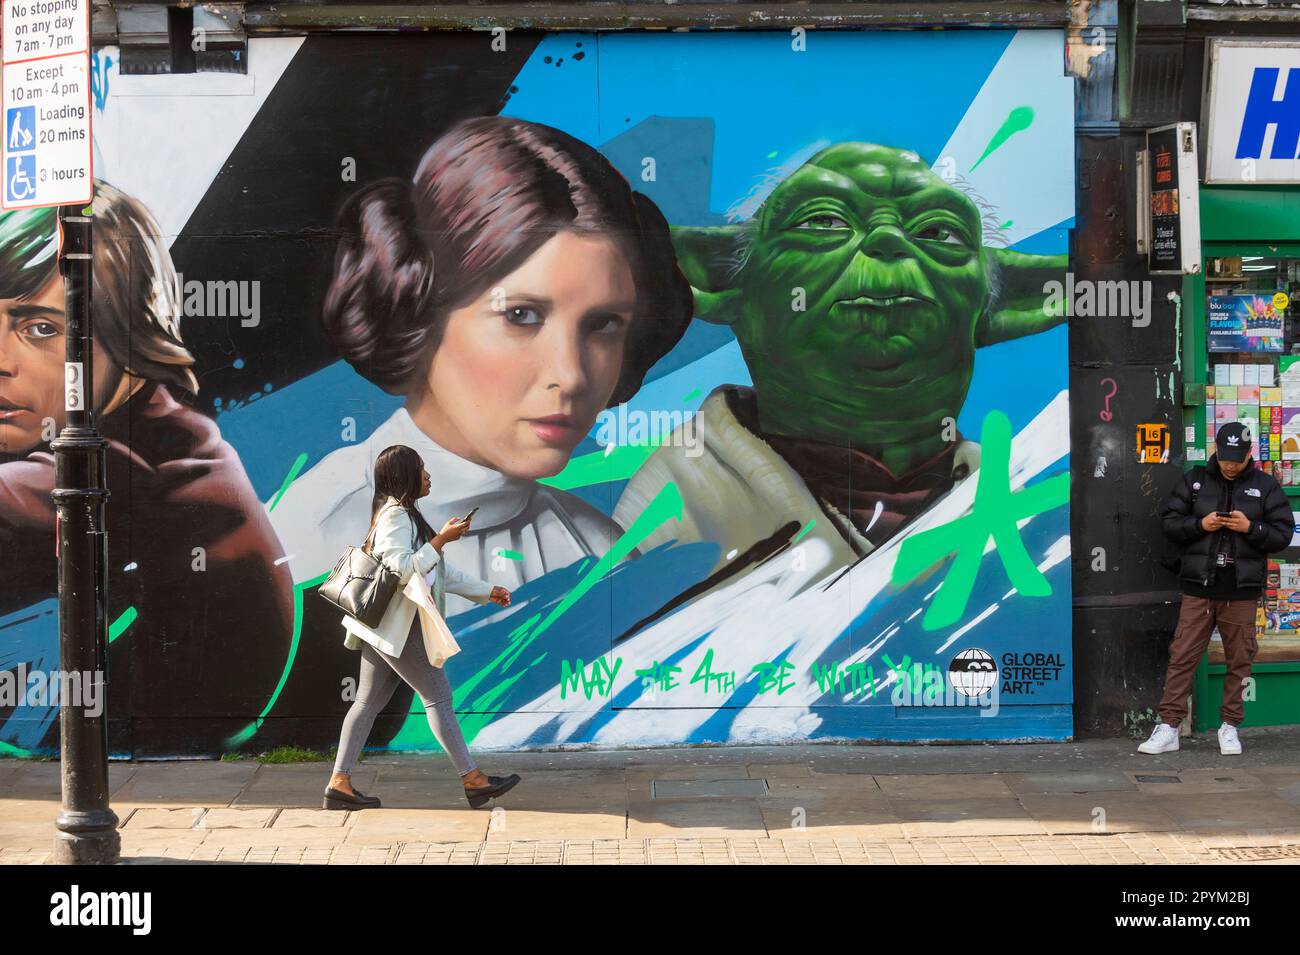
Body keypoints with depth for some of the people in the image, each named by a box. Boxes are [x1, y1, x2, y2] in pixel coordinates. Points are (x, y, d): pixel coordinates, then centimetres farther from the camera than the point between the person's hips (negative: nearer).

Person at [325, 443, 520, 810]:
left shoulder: (405, 515, 19)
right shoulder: (394, 515, -13)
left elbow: (441, 573, 23)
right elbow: (402, 569, -24)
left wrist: (487, 591, 24)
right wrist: (442, 539, -19)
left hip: (385, 628, 10)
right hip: (396, 627, -10)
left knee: (368, 703, 8)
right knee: (438, 696, -5)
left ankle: (339, 783, 8)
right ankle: (472, 780, 1)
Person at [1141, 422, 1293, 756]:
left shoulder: (1266, 486, 5)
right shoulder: (1194, 480, 6)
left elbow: (1283, 534, 3)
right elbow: (1169, 522, 5)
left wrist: (1250, 528, -14)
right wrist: (1200, 525, -12)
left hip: (1242, 591, 0)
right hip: (1198, 588, 0)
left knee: (1239, 660, 6)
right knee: (1182, 657, 0)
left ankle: (1230, 726, 19)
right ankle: (1168, 728, 4)